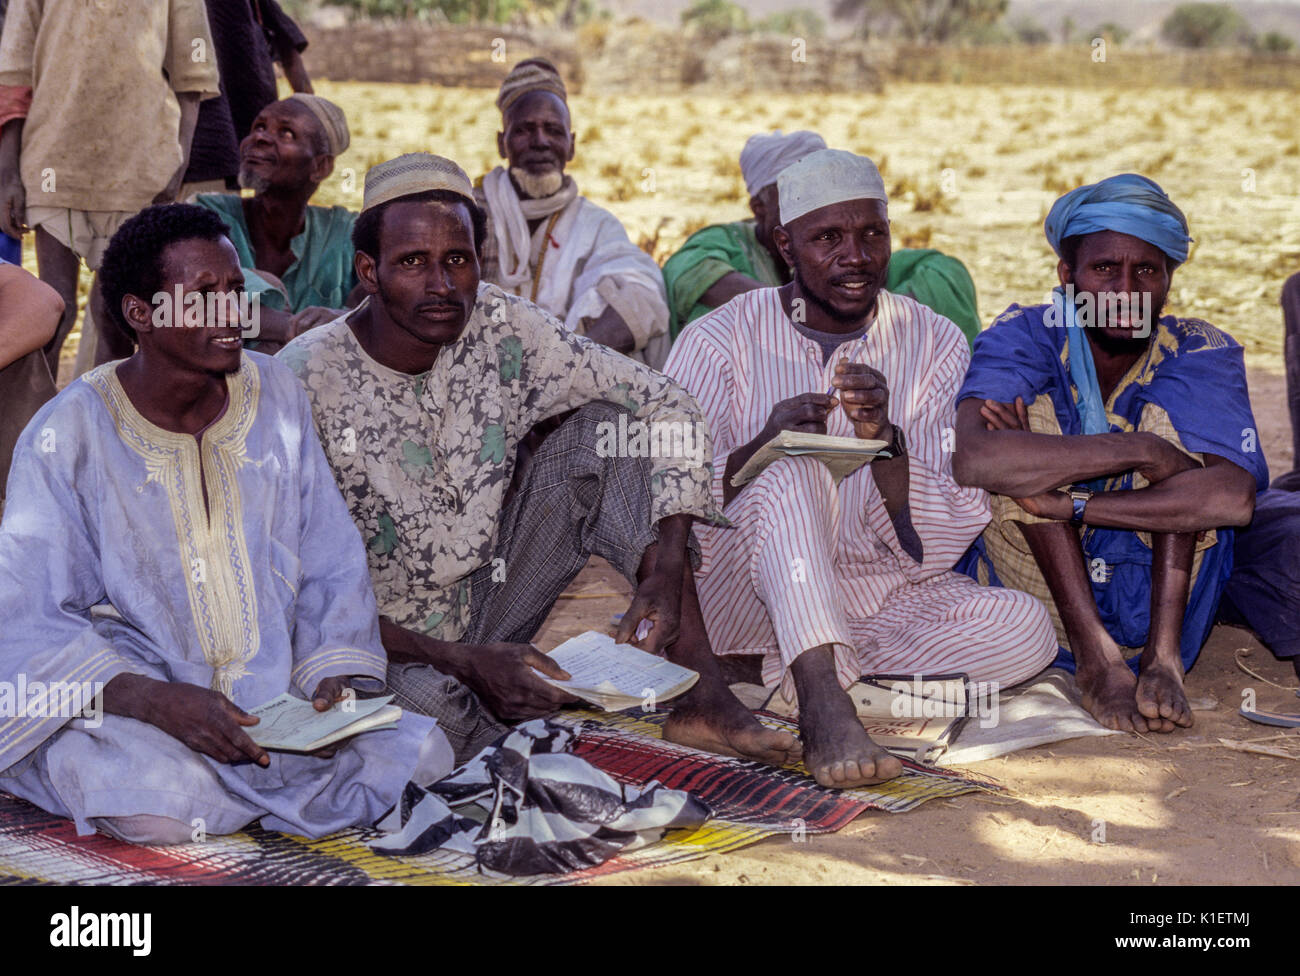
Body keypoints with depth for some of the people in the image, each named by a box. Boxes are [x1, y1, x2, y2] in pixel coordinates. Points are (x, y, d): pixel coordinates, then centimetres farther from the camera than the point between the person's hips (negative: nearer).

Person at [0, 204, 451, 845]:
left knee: (423, 755, -20)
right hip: (126, 708, -4)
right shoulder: (68, 436, -8)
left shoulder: (274, 396, 5)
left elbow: (332, 569, 9)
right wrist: (159, 701, -27)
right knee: (166, 803, -36)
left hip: (277, 698, 4)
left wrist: (333, 679, -10)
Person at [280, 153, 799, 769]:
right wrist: (461, 661, -28)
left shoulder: (499, 330, -10)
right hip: (380, 645, -4)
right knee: (428, 703, -40)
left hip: (486, 606, 5)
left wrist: (665, 573, -19)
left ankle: (702, 697, -13)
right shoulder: (309, 381, -21)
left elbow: (665, 405, -6)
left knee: (614, 426, -10)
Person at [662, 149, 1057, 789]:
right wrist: (760, 449, -29)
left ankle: (800, 677, -21)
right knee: (791, 470, -32)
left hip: (880, 600, 3)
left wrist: (884, 439, -24)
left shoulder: (935, 345, 0)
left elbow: (938, 543, -5)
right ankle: (825, 707, -42)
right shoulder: (717, 341, -5)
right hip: (741, 603, -3)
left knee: (1026, 630, -22)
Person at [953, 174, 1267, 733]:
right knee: (1031, 407, -21)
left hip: (1161, 602, 1)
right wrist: (1139, 451, -35)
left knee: (1176, 404, -18)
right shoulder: (1026, 338, -12)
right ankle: (1094, 655, -27)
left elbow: (1233, 496, -29)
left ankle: (1163, 652, -27)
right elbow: (972, 460, -35)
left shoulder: (1201, 355, -9)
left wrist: (1063, 503, -35)